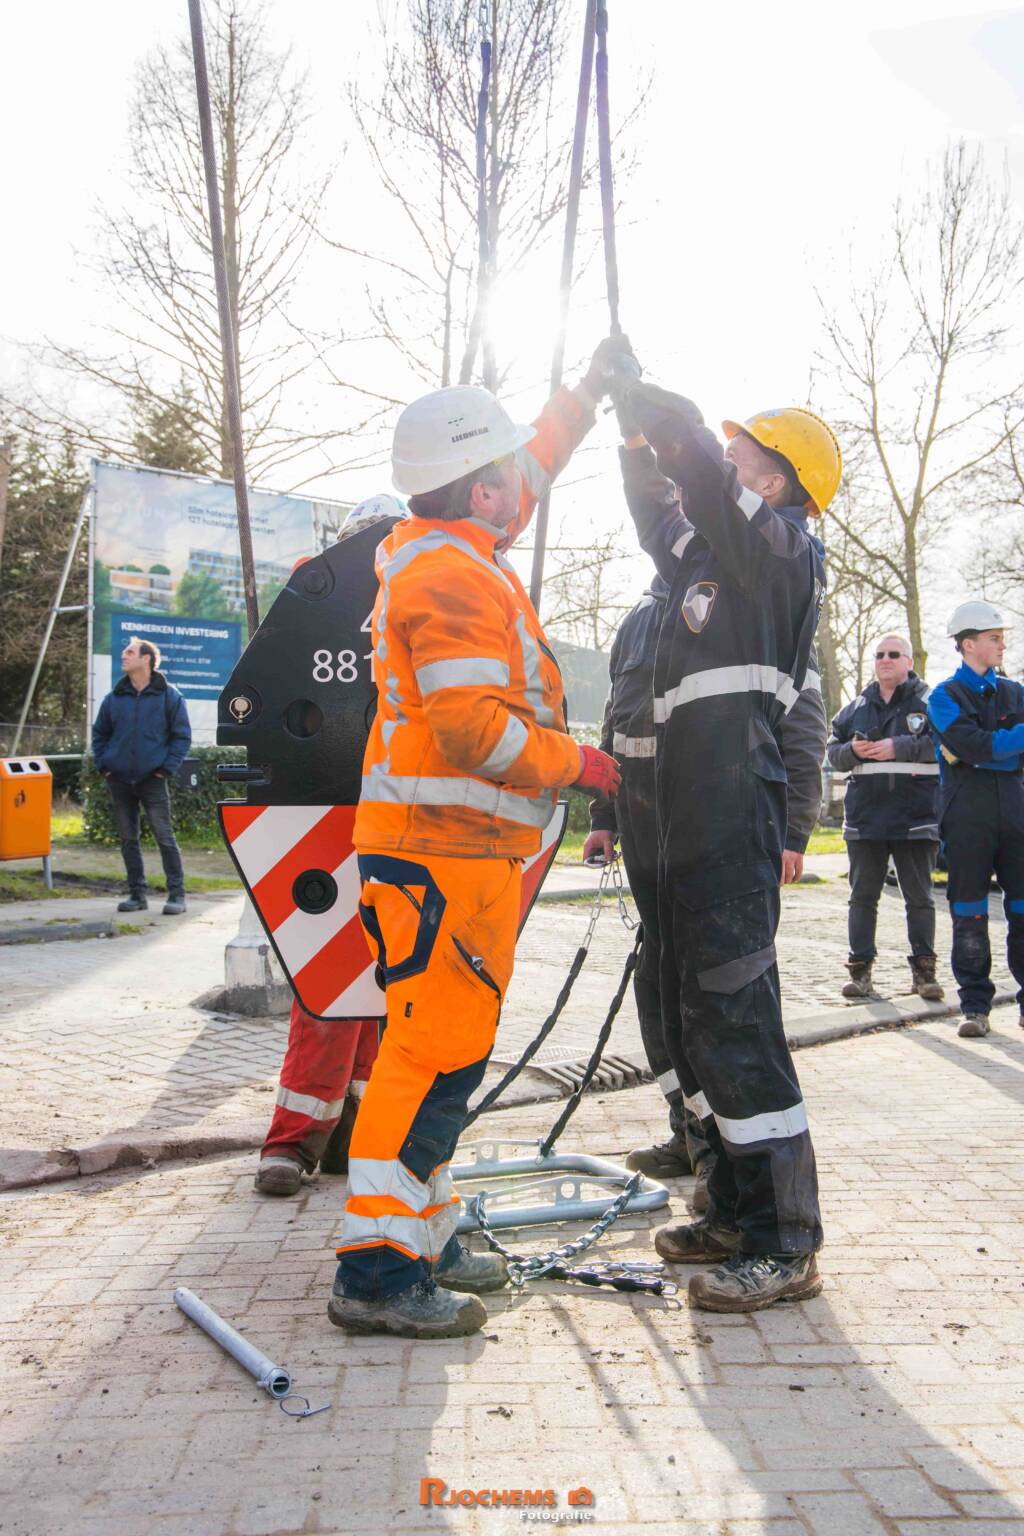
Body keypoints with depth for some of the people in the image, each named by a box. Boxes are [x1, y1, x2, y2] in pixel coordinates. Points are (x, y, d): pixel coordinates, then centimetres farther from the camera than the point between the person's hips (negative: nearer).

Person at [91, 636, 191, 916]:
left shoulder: (169, 696, -2)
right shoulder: (114, 697, 9)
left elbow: (182, 736, -1)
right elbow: (99, 733, 18)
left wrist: (167, 768, -9)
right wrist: (103, 765, 6)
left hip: (152, 780, -4)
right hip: (119, 780, 4)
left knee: (165, 837, -5)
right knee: (128, 839, 9)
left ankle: (176, 895, 1)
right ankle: (137, 894, 18)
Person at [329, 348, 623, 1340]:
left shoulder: (443, 552, 18)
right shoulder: (453, 576, -14)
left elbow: (532, 464, 35)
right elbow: (472, 728, -23)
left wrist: (592, 387, 40)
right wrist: (572, 762, -9)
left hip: (456, 851, 11)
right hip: (443, 854, -11)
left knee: (447, 1048, 15)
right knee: (437, 1049, -8)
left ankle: (420, 1235, 25)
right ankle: (375, 1272, 0)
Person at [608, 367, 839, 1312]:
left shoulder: (779, 549, -4)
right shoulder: (713, 559, 21)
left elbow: (692, 449, -15)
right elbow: (661, 513, 37)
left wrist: (633, 394, 1)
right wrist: (633, 429, 26)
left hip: (735, 815, -10)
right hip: (692, 816, 10)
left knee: (733, 1017, -9)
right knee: (695, 1015, 13)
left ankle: (786, 1245, 1)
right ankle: (740, 1214, 24)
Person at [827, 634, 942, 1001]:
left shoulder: (929, 702, 2)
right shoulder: (856, 708, 13)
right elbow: (832, 750, 14)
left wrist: (899, 747, -20)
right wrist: (852, 750, -7)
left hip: (916, 818, -3)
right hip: (865, 817, 3)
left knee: (919, 898, 6)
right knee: (862, 896, 7)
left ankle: (923, 969, 14)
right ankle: (860, 968, 14)